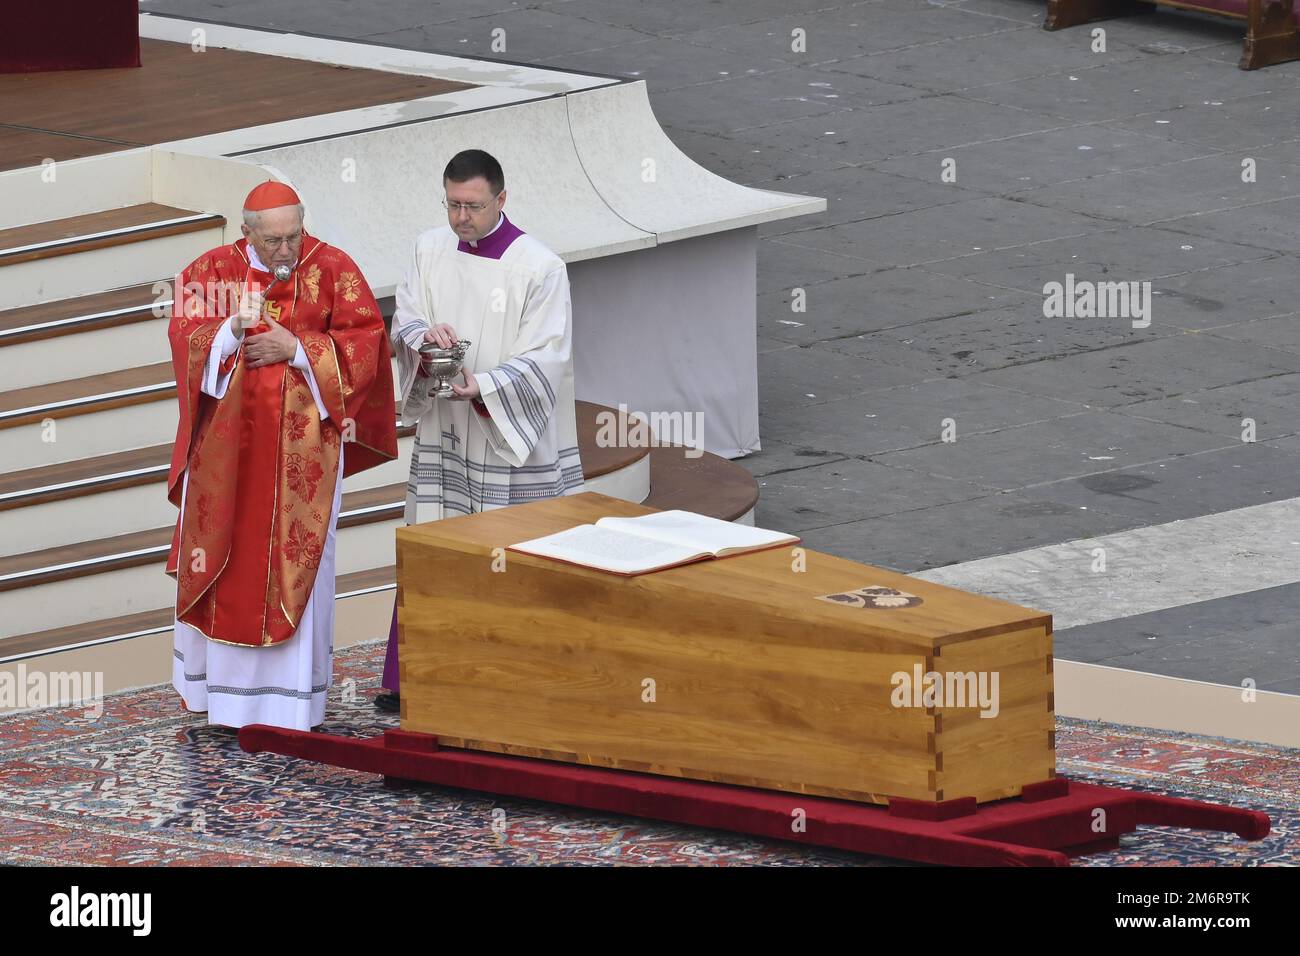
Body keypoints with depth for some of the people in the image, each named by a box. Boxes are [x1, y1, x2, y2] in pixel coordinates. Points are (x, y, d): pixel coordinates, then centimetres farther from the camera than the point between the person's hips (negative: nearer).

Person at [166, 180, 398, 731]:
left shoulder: (334, 271, -4)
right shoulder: (211, 271, 0)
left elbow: (365, 343, -7)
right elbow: (185, 339, -7)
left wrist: (296, 349, -16)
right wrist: (232, 330, -25)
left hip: (303, 447, -2)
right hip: (227, 441, 2)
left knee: (297, 564, -1)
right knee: (221, 560, 6)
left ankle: (292, 701, 5)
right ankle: (218, 681, 21)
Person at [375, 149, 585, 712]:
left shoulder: (539, 268, -13)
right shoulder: (432, 250, 4)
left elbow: (546, 359, -15)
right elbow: (403, 317, 7)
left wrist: (482, 386, -29)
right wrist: (424, 336, -18)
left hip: (510, 438, -5)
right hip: (442, 433, 5)